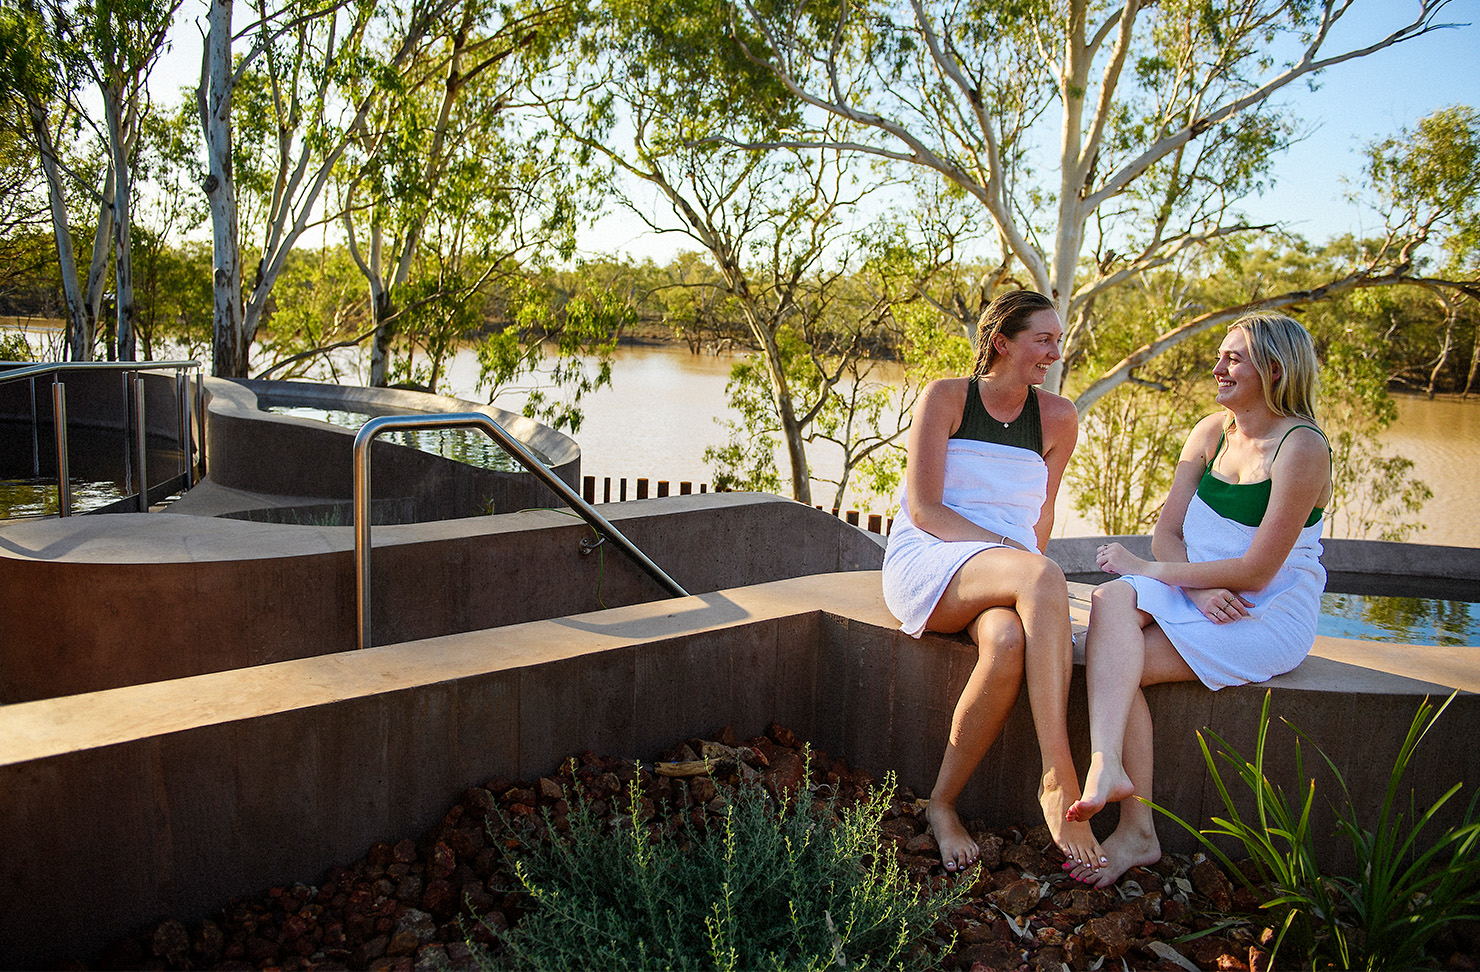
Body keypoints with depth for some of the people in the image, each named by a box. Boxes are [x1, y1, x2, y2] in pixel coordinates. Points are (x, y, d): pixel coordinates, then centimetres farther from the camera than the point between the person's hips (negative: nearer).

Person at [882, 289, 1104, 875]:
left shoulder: (1057, 419, 11)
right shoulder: (945, 398, 0)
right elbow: (923, 510, -7)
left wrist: (1027, 570, 0)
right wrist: (1016, 556, -17)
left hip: (1005, 576, 3)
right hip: (926, 563, -3)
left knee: (1008, 643, -36)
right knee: (1045, 578, -36)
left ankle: (943, 804, -20)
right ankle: (1058, 779, -36)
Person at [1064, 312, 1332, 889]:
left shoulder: (1302, 448, -12)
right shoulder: (1212, 432, 10)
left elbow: (1257, 570, -17)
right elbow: (1166, 534, 5)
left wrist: (1152, 569, -15)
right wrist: (1199, 588, -15)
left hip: (1270, 616, -6)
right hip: (1200, 598, 6)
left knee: (1122, 664, -26)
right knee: (1112, 599, -29)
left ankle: (1135, 832, -22)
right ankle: (1107, 764, -43)